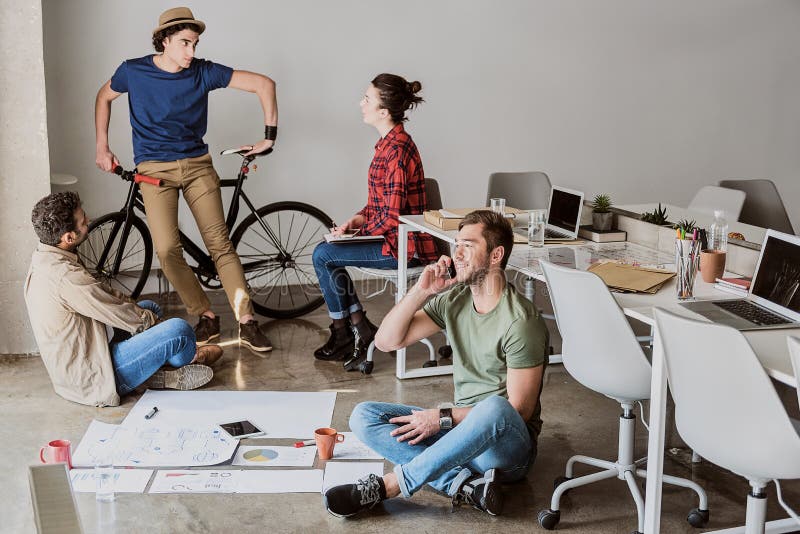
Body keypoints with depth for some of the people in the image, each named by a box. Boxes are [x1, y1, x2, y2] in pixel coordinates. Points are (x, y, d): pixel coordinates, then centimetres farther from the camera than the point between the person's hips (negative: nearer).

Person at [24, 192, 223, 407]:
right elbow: (123, 315, -19)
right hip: (91, 381, -10)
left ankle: (160, 374, 10)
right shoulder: (66, 277, -28)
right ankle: (189, 358, 17)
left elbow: (103, 293, 13)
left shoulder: (44, 260, 3)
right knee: (180, 329, -16)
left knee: (149, 308, 21)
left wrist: (146, 313, 7)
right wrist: (151, 319, 1)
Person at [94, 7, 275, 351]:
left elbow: (263, 84, -6)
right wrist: (102, 148, 12)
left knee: (220, 243, -7)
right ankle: (206, 317, 2)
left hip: (196, 164, 0)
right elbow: (104, 97, 17)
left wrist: (269, 135, -7)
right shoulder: (134, 71, -3)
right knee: (167, 250, -14)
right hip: (154, 168, 0)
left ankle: (247, 323, -3)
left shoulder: (203, 72, -6)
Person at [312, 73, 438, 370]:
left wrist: (361, 230, -10)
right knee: (325, 250, 10)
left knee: (323, 255, -9)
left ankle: (343, 332, 9)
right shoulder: (389, 142, 9)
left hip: (403, 246, -10)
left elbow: (393, 216, -24)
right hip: (394, 238, 10)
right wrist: (360, 217, 3)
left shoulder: (396, 150, -22)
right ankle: (360, 327, 11)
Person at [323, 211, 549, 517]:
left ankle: (385, 487, -32)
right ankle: (466, 486, -25)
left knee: (494, 407, -41)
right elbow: (387, 341, 1)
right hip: (460, 429, 7)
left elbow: (519, 409, -17)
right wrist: (421, 291, -12)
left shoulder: (520, 321, -16)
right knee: (363, 416, -9)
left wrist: (443, 418, -18)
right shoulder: (454, 300, 5)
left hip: (506, 446, -7)